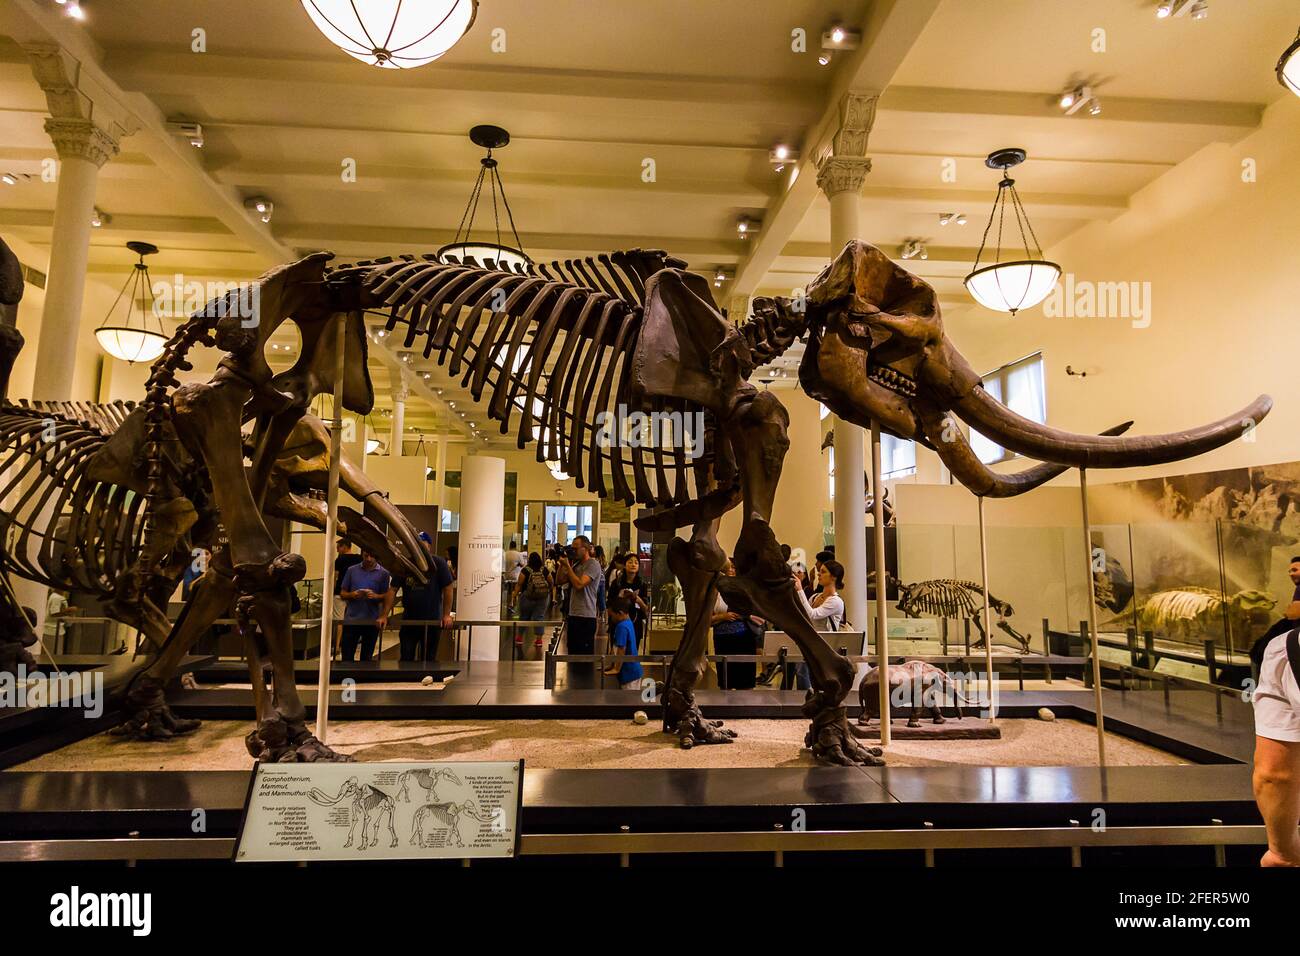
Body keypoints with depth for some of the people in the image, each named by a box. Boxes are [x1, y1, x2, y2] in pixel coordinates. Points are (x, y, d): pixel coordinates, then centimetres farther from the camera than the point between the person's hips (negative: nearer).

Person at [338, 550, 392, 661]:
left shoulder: (383, 573, 0)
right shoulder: (352, 570, 6)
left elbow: (388, 597, -1)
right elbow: (342, 594, 8)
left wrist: (376, 596, -21)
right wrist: (352, 595, -13)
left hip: (372, 622, -1)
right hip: (351, 620, 1)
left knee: (366, 657, 9)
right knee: (347, 656, 2)